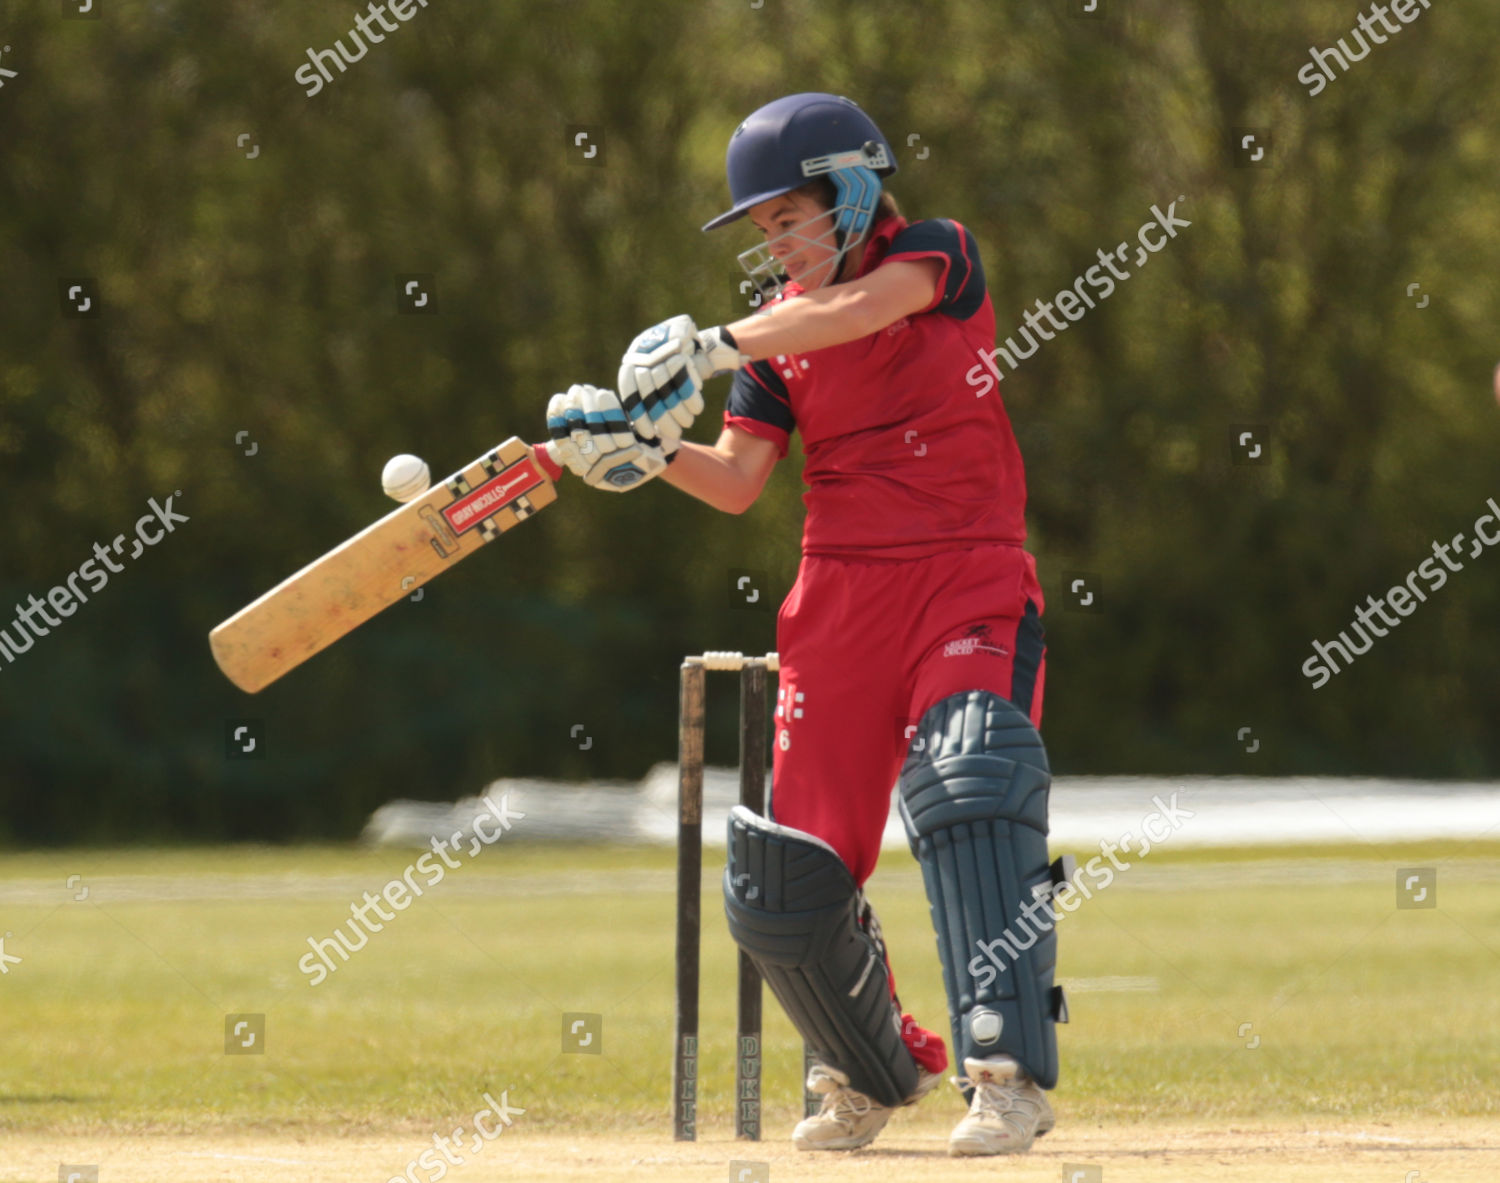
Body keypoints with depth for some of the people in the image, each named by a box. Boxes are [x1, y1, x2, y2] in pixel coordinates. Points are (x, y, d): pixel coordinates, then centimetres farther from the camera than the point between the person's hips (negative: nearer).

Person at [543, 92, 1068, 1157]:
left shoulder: (938, 256, -2)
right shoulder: (774, 327, 11)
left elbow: (853, 312, -24)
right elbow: (739, 480, 1)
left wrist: (712, 347, -34)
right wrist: (650, 451, -18)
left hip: (970, 583, -5)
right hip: (841, 593, 5)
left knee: (967, 785, -29)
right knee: (787, 877, 1)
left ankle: (1010, 1071, -32)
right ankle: (873, 1073, 27)